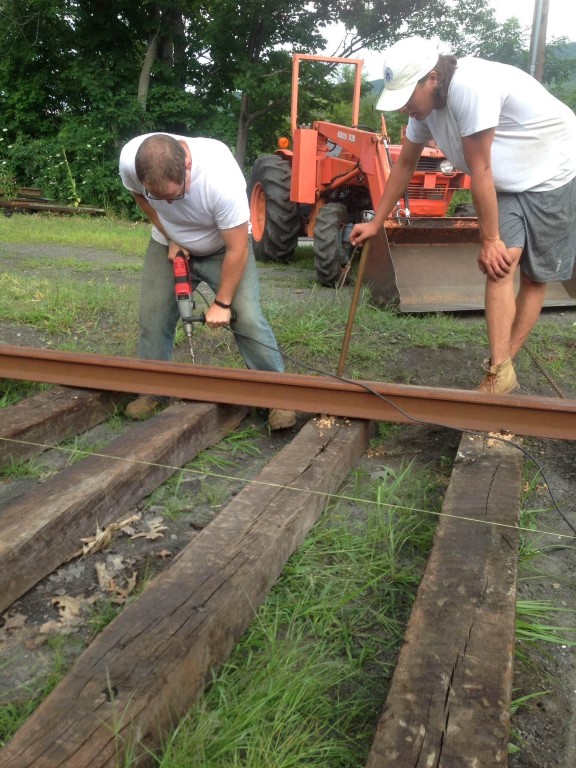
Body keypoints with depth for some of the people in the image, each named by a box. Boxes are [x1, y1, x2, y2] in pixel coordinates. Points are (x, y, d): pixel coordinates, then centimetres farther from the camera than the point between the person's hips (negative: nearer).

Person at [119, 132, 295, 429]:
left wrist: (222, 303, -23)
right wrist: (170, 239, -13)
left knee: (247, 318, -15)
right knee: (152, 317, -2)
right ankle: (152, 392, 17)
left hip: (224, 247, -3)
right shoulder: (129, 160, -28)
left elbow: (237, 250, -30)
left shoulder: (221, 179, -40)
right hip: (169, 244, 4)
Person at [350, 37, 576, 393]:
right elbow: (404, 164, 6)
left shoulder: (471, 86, -32)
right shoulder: (425, 102, -6)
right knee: (500, 267, -11)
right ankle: (500, 371, -11)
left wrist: (489, 240, -21)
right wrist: (376, 223, 9)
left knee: (536, 275, 0)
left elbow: (480, 171, -28)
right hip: (511, 184, 6)